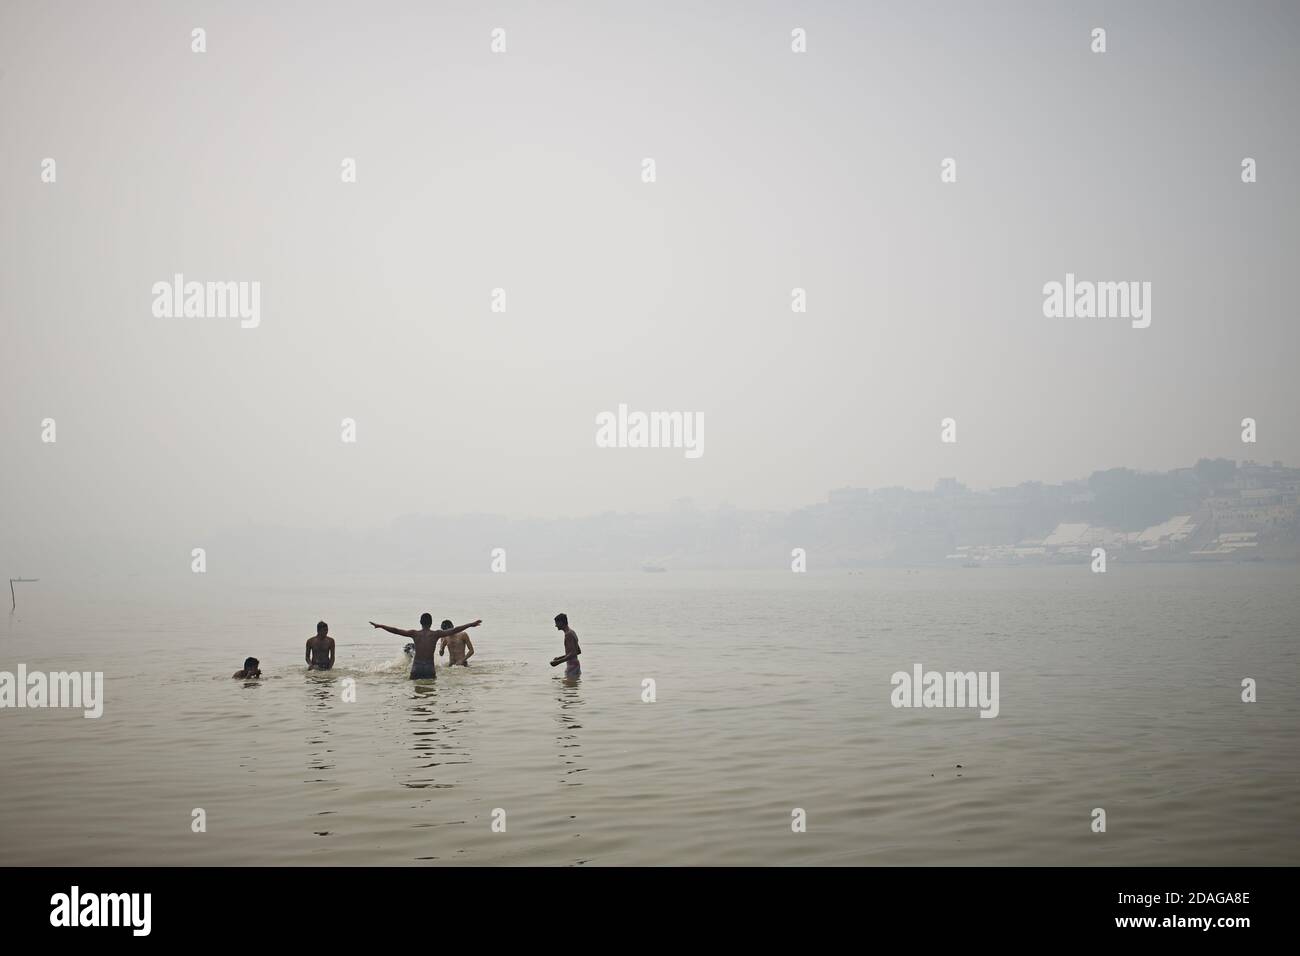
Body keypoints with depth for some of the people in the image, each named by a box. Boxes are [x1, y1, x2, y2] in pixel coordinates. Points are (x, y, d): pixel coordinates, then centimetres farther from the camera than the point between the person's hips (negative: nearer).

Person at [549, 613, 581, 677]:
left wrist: (559, 662, -22)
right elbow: (578, 651, 23)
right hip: (575, 665, 11)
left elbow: (573, 653, -24)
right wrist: (560, 658, 23)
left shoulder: (568, 634, -17)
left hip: (572, 666, -11)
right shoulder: (572, 632, 15)